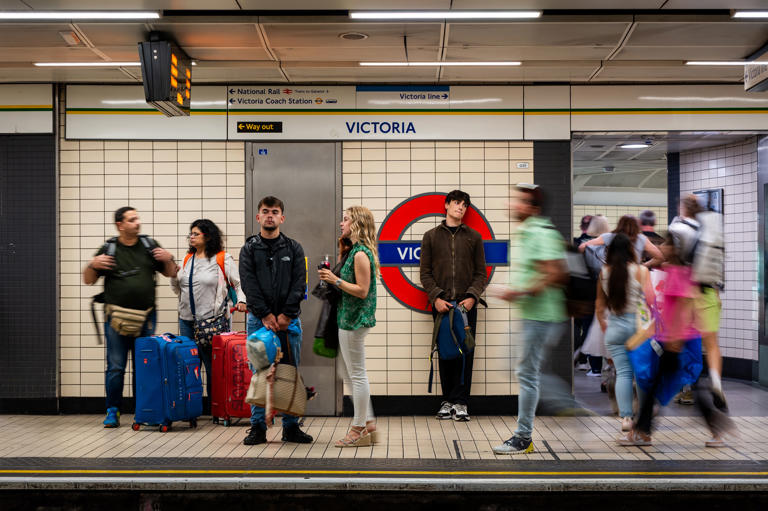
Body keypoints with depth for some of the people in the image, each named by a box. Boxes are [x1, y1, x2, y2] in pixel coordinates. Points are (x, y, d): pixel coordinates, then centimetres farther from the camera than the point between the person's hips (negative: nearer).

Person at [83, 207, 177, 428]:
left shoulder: (150, 246, 9)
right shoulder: (109, 249, 4)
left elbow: (170, 274, 15)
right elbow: (88, 280, 8)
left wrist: (168, 259, -5)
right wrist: (92, 265, -12)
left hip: (146, 318, 2)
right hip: (116, 318, -2)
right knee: (115, 367, 0)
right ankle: (113, 411, 11)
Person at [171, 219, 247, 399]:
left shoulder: (223, 259, -2)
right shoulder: (188, 260, 15)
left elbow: (239, 283, 0)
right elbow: (178, 290, 20)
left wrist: (241, 300, -17)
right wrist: (174, 275, 2)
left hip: (212, 321, -5)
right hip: (186, 320, 6)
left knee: (213, 366, -1)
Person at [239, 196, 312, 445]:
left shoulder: (294, 249, 8)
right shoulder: (249, 249, 5)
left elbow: (299, 284, -1)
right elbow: (249, 285, -5)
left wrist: (286, 315, -12)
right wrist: (265, 315, -14)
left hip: (288, 320, 1)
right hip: (258, 319, -1)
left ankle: (291, 427, 13)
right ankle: (258, 427, 10)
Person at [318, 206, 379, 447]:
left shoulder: (361, 254, -18)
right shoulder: (357, 251, 14)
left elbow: (362, 291, -20)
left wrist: (335, 280, -18)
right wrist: (332, 278, 10)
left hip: (354, 319, -11)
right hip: (351, 318, 11)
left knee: (357, 375, -2)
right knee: (356, 374, 17)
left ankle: (359, 430, 6)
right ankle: (368, 423, 24)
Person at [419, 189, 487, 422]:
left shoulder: (474, 237, 11)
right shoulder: (431, 236, 10)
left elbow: (481, 273, 8)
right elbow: (425, 271, 6)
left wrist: (472, 297, -8)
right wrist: (436, 297, -8)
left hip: (467, 304, 0)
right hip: (441, 304, 0)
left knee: (465, 353, -3)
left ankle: (460, 402, 2)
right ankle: (447, 401, 11)